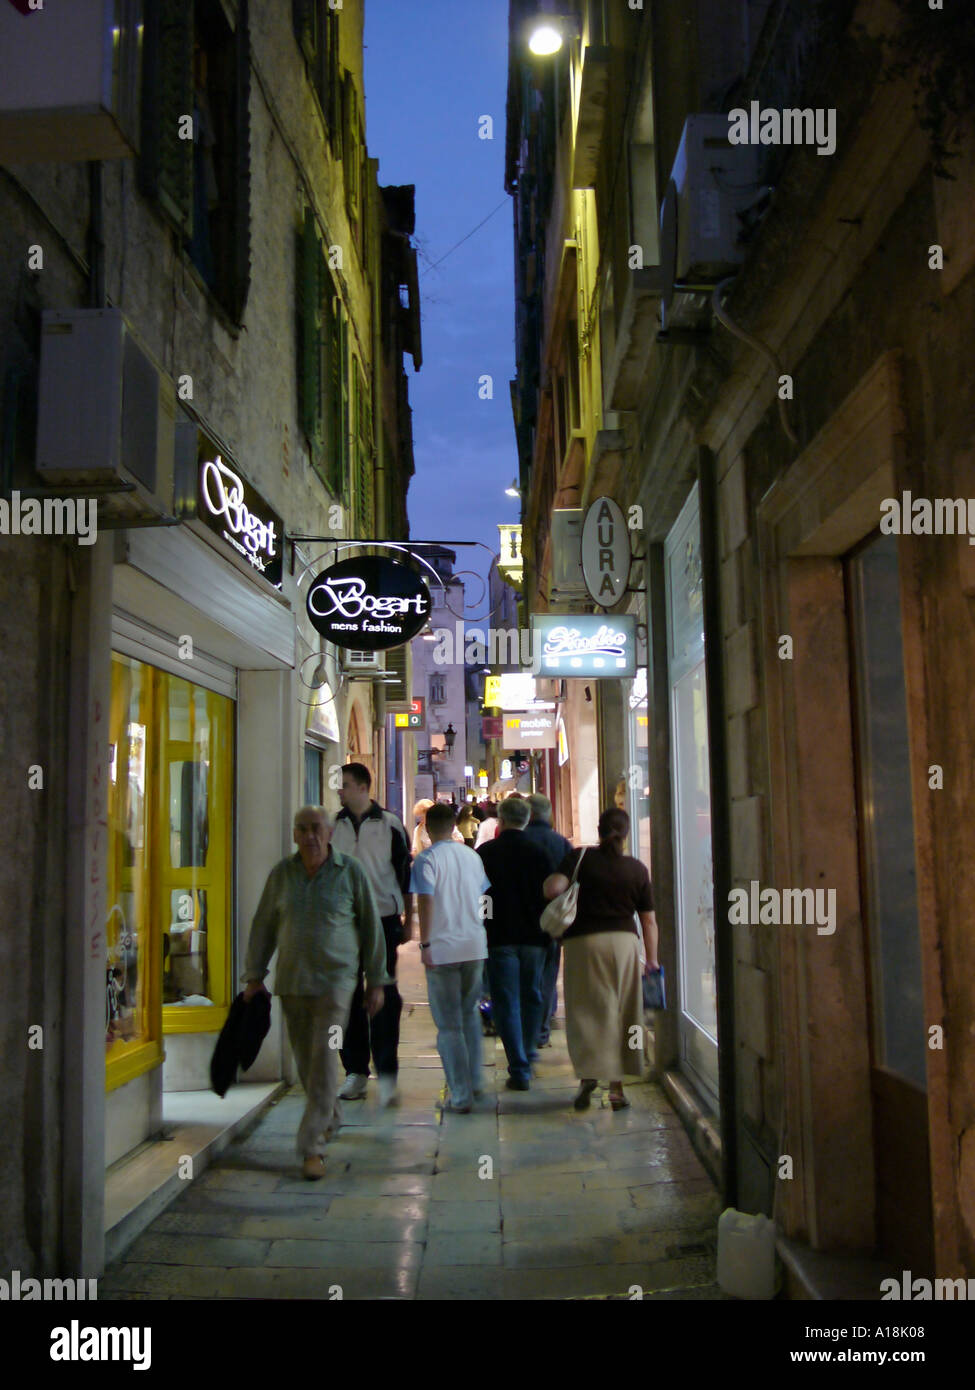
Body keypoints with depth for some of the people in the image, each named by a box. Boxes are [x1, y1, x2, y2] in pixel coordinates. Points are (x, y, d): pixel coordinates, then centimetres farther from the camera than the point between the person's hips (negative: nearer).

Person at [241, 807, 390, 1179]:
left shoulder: (350, 872, -3)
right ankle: (330, 1118, 36)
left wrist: (376, 981, 2)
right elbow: (263, 926, 10)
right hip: (291, 980, 3)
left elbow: (371, 927, 2)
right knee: (305, 1059, 12)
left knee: (324, 1058, -10)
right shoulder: (282, 873, 4)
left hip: (335, 978, -3)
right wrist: (254, 976, 7)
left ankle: (313, 1146, -5)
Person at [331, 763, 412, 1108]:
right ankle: (356, 1071, 17)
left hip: (382, 920, -3)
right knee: (347, 997, 7)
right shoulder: (333, 826, 7)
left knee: (384, 998, -3)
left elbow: (405, 875, 3)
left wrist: (407, 922, 2)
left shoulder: (390, 825, -1)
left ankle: (387, 1075, 1)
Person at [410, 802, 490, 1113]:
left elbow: (426, 900, -17)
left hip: (443, 948, -5)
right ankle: (474, 1083, 26)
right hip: (475, 944, 5)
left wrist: (425, 943, -14)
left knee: (448, 1025, 1)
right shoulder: (472, 856, 9)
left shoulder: (427, 859, -8)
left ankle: (461, 1096, 1)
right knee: (469, 1013, 21)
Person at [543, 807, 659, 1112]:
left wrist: (550, 882, 7)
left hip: (583, 941, -2)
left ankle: (588, 1073, -13)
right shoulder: (637, 869, 5)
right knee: (620, 1014, 9)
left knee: (585, 1011, 3)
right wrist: (652, 960, 13)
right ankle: (616, 1086, 12)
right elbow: (649, 920, 5)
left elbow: (553, 888, -16)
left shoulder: (580, 858, -2)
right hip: (624, 941, 2)